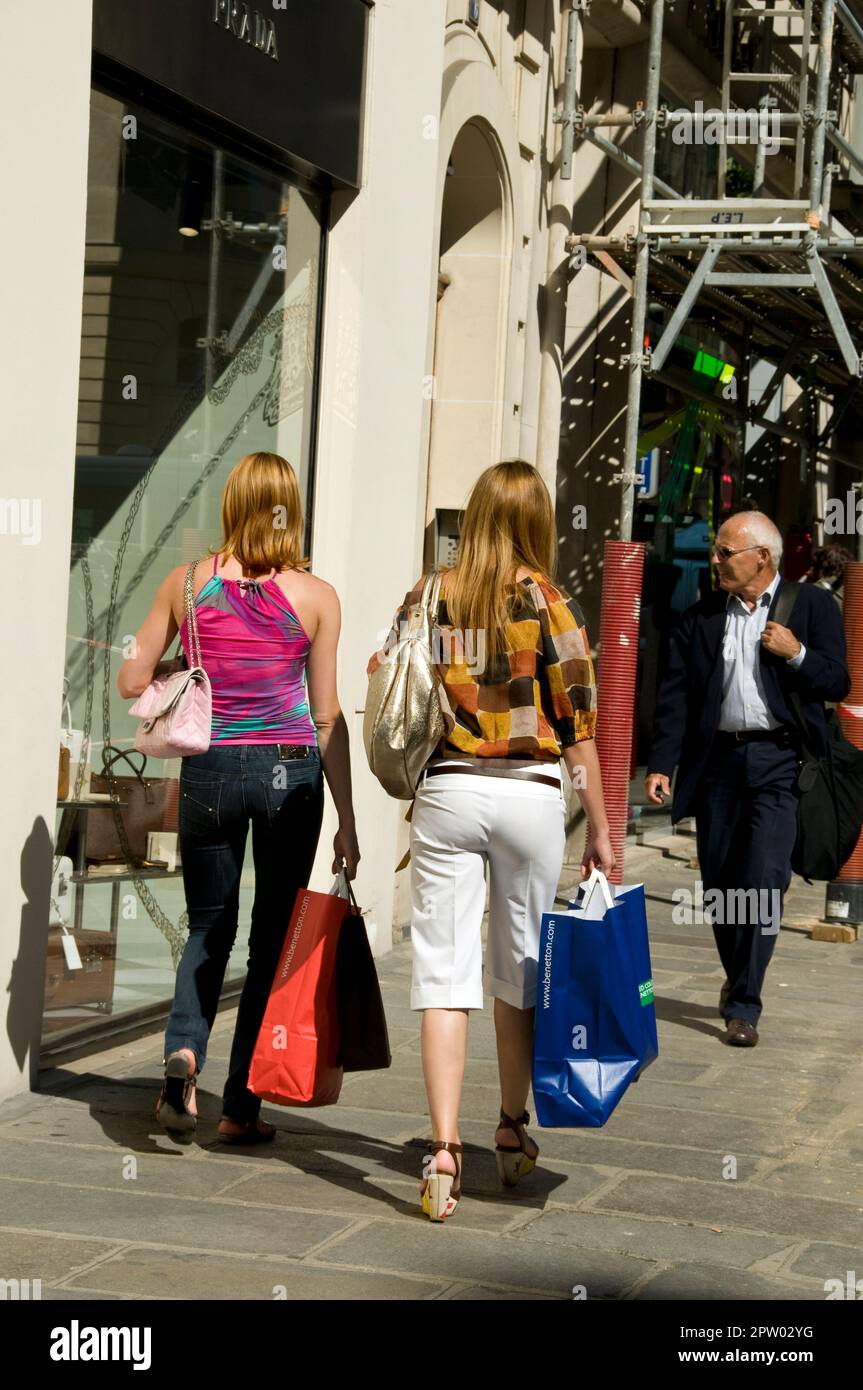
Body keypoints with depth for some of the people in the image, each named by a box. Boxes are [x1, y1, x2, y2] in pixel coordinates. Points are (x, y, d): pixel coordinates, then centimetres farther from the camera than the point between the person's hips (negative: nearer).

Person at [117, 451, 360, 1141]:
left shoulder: (188, 581, -1)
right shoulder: (317, 596, -4)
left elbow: (132, 680, 3)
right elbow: (328, 717, -4)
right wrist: (347, 821, 2)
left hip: (210, 768, 1)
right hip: (290, 772, -1)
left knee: (209, 927, 18)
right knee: (274, 937, 10)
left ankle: (184, 1048, -8)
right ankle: (242, 1106, 10)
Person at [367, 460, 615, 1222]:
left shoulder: (428, 597, 2)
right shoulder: (550, 604, -4)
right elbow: (579, 726, -4)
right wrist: (601, 829, 2)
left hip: (447, 791, 1)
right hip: (530, 796, -1)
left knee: (445, 970, 0)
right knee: (521, 967, 15)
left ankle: (444, 1147, -10)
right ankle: (513, 1131, 30)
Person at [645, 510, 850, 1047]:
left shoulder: (812, 605, 4)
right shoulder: (700, 617, 10)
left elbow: (839, 683, 2)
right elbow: (675, 694, 8)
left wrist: (797, 655, -14)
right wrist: (661, 764, 0)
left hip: (779, 760, -3)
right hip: (718, 761, 3)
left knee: (763, 881, -11)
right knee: (720, 883, 8)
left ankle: (744, 1006, -6)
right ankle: (738, 976, 30)